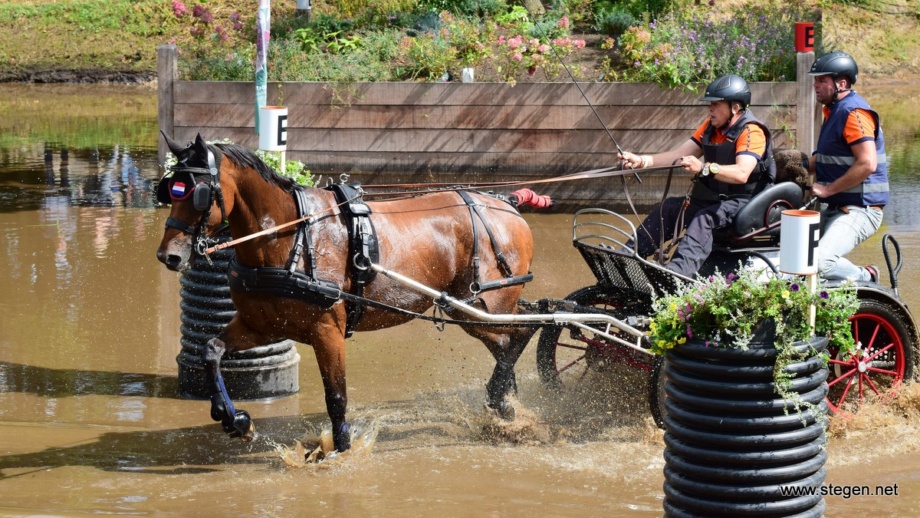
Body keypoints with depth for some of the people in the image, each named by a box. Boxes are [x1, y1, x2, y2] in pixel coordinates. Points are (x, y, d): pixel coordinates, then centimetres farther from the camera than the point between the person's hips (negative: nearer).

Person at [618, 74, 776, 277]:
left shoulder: (751, 131, -17)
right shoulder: (711, 126, 10)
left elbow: (742, 173, -32)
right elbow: (680, 154, 7)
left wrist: (704, 168, -47)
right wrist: (641, 160, -6)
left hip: (745, 201, -9)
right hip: (715, 197, 9)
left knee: (704, 218, -33)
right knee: (669, 207, -8)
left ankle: (677, 271, -54)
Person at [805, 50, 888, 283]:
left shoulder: (853, 112, -17)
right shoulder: (835, 110, 16)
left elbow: (867, 164, -26)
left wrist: (828, 189, -20)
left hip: (858, 210, -11)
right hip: (834, 208, 11)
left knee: (820, 261, -27)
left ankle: (865, 279, -1)